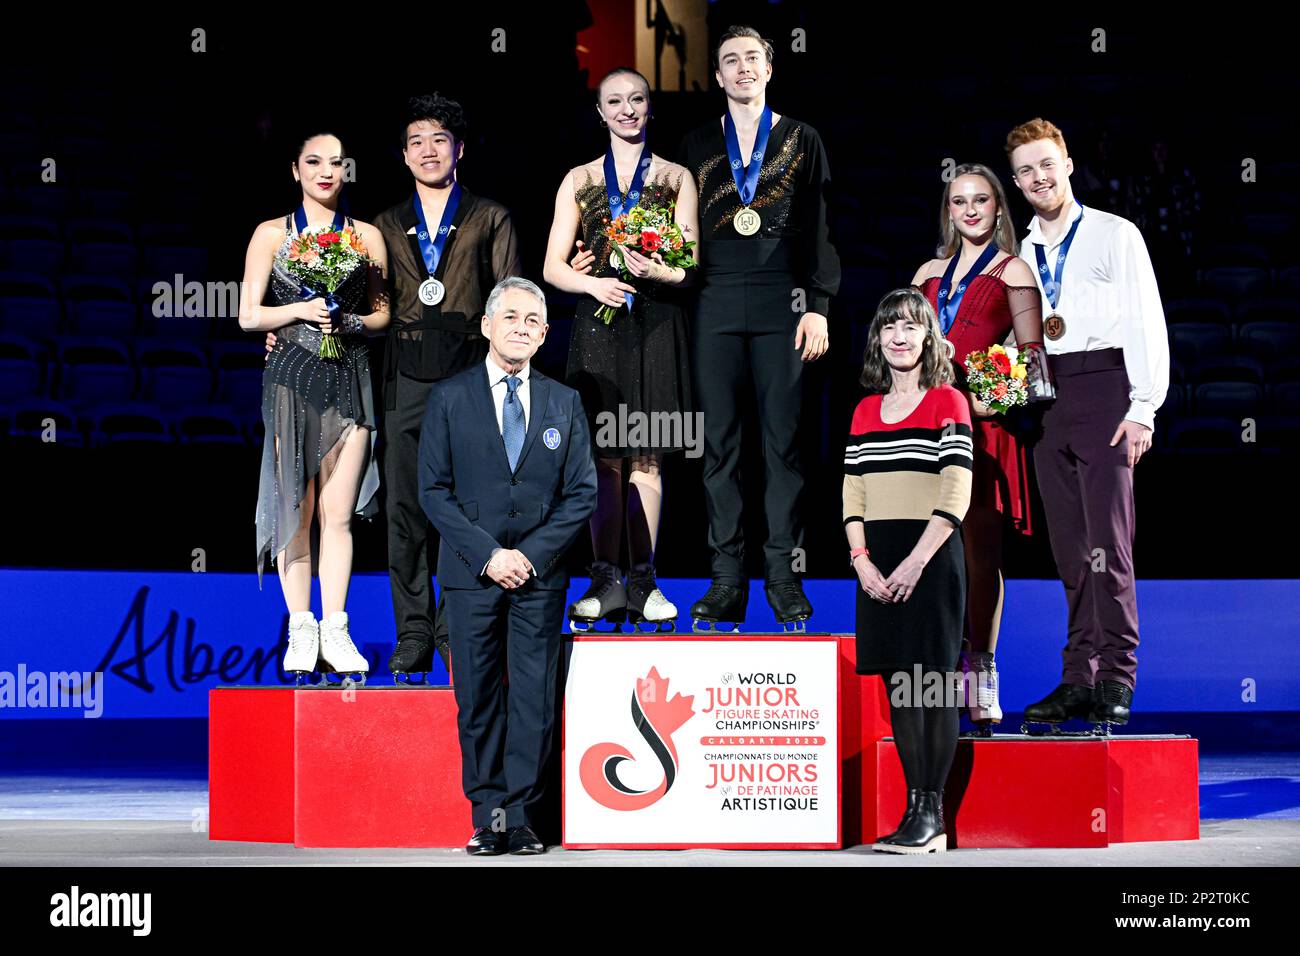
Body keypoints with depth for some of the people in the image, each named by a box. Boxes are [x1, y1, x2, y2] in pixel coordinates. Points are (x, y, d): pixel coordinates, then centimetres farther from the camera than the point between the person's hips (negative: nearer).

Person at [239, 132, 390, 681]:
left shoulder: (367, 236, 10)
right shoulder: (271, 234, 5)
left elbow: (383, 313, 13)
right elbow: (248, 315, 2)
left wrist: (351, 321, -7)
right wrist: (301, 310, -13)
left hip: (349, 380, 1)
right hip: (292, 380, -1)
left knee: (338, 512, 0)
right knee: (296, 508, -1)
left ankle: (334, 631, 4)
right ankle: (300, 630, 5)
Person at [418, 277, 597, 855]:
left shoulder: (565, 403, 9)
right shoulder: (449, 398, 3)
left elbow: (581, 493, 6)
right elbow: (434, 490, 0)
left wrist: (531, 555, -7)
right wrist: (486, 554, -10)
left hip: (540, 572, 1)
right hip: (471, 571, -1)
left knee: (534, 698, -1)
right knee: (477, 698, 1)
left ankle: (520, 818, 4)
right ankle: (487, 816, 8)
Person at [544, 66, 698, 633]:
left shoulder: (675, 178, 10)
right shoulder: (579, 181, 12)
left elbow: (689, 266, 3)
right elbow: (553, 267, 7)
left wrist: (657, 272, -19)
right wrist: (595, 284, -13)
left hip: (655, 327, -1)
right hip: (597, 328, 1)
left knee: (646, 456, -2)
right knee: (604, 457, -2)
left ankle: (642, 582, 0)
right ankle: (606, 580, 1)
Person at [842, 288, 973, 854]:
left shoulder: (948, 403, -2)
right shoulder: (865, 411, 14)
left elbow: (956, 497, -9)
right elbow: (852, 495, 12)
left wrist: (915, 563, -16)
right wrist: (862, 562, -2)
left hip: (931, 558, -5)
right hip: (878, 565, 5)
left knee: (933, 685, -5)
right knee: (897, 686, 6)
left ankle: (933, 816, -3)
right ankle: (914, 807, 11)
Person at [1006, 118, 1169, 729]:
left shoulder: (1115, 236, 4)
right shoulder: (1022, 253, 18)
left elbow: (1147, 326, -1)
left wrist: (1143, 408, -10)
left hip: (1102, 385, -5)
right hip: (1042, 397, 5)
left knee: (1107, 539, -12)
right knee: (1069, 547, 5)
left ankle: (1116, 680, -10)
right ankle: (1079, 679, 7)